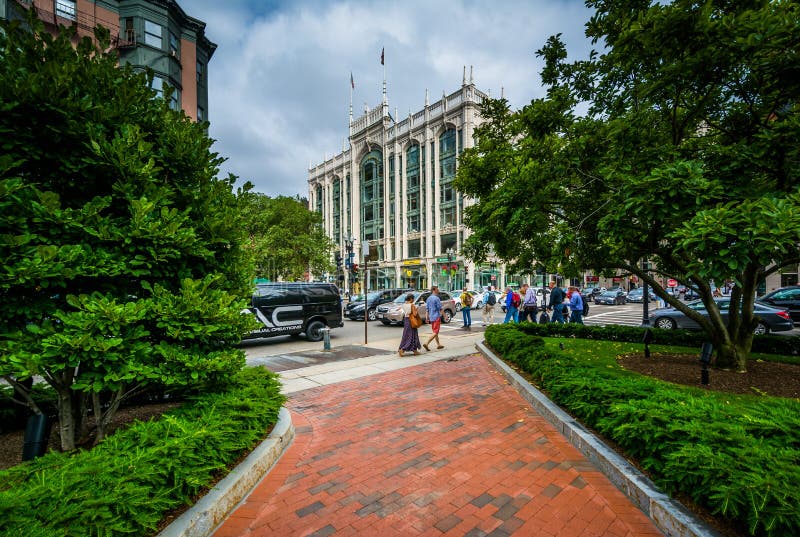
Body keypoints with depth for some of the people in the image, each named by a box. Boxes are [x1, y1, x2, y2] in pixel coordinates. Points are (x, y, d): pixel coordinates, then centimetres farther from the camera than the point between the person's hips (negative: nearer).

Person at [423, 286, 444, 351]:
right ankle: (426, 343, -15)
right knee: (435, 332, -6)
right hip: (436, 317, -8)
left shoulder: (428, 298, 10)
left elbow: (427, 309, 10)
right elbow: (440, 309, -14)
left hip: (431, 317, 8)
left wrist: (427, 318, 13)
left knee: (435, 331, 17)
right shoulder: (437, 298, -14)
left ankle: (438, 344, 26)